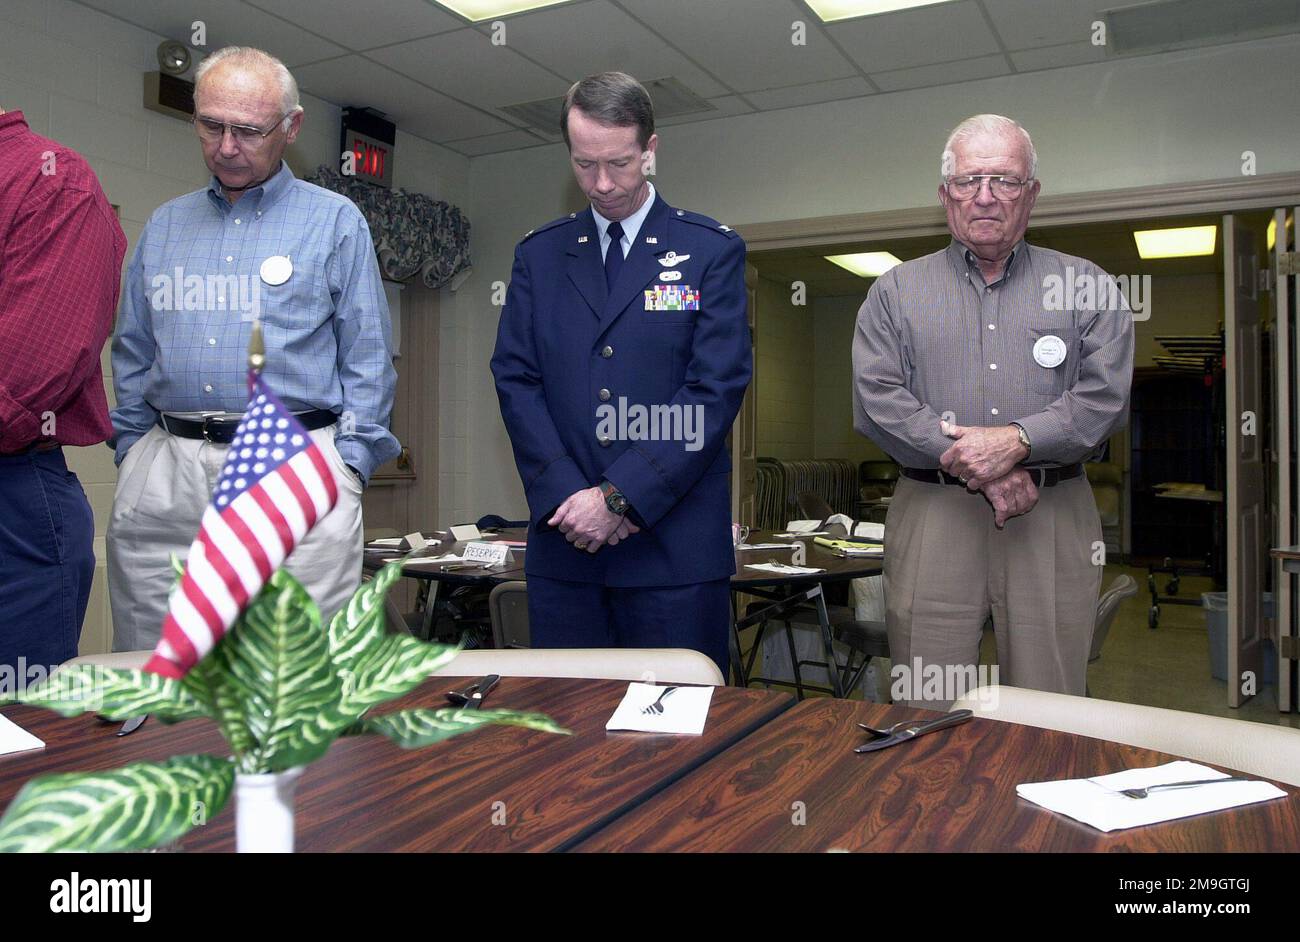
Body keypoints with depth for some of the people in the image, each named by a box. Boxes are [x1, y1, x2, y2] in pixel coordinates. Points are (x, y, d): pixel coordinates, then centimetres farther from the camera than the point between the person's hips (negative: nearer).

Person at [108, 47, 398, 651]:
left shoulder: (334, 221, 6)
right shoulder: (164, 226, 18)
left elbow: (366, 358, 2)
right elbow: (132, 355, 21)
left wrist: (347, 466, -6)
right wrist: (132, 453, 11)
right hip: (163, 473, 4)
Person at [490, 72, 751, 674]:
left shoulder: (713, 251, 3)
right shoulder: (538, 255, 13)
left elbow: (716, 389, -7)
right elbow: (515, 380, 5)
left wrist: (620, 497, -13)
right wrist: (567, 495, -9)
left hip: (676, 540, -2)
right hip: (564, 536, 3)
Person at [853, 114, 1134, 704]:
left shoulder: (1085, 286, 11)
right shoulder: (897, 291, 10)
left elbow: (1105, 395, 0)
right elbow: (878, 400, -2)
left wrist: (1018, 441, -16)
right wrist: (976, 468, -11)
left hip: (1053, 522, 1)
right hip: (931, 517, 0)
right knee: (925, 712, 3)